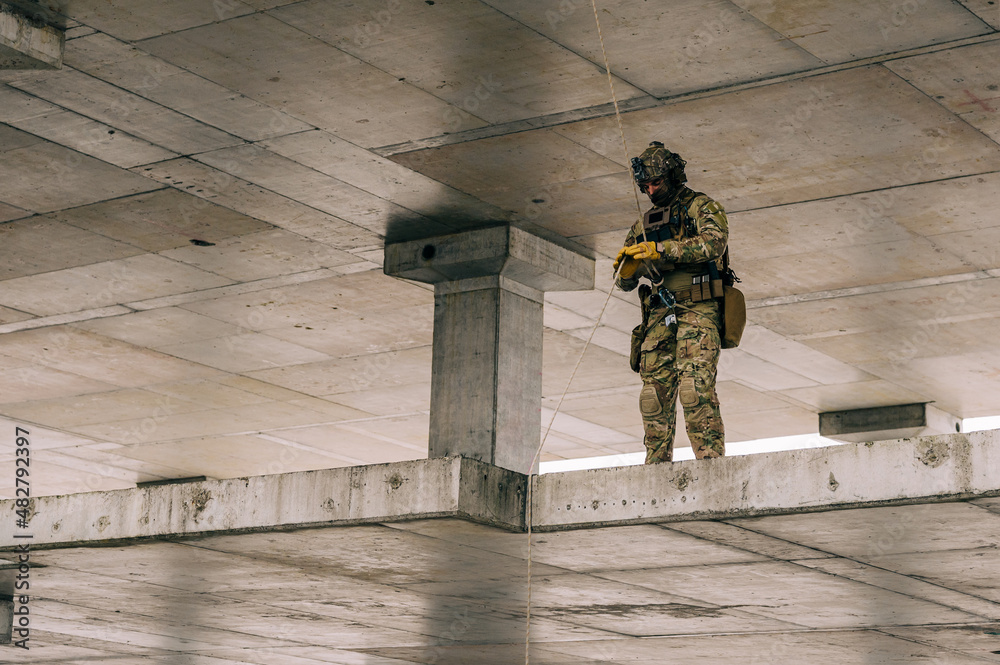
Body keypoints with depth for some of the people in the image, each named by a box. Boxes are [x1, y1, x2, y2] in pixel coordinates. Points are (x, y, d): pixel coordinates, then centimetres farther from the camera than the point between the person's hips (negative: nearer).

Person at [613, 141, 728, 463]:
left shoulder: (701, 207, 6)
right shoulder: (644, 224, 24)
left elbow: (714, 242, -16)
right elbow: (624, 282, 23)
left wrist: (660, 250, -21)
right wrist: (627, 269, -2)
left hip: (697, 310, -6)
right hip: (659, 315, 6)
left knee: (696, 388, -20)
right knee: (655, 394, -2)